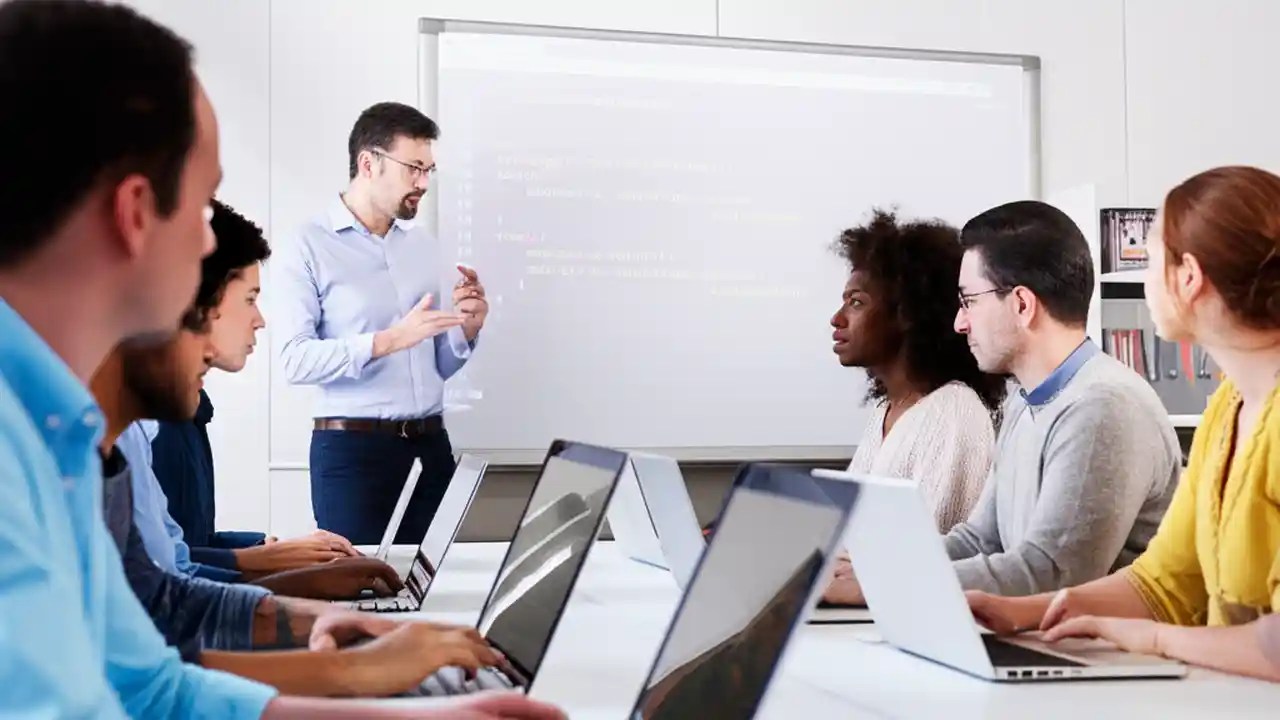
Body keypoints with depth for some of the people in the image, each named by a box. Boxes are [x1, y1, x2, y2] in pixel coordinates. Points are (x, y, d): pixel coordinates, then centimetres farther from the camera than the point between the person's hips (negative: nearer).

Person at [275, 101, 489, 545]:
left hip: (431, 446, 5)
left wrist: (467, 330, -1)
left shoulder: (423, 244, 13)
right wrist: (390, 339, -22)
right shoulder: (308, 248, -4)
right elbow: (296, 360, -15)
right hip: (351, 450, -5)